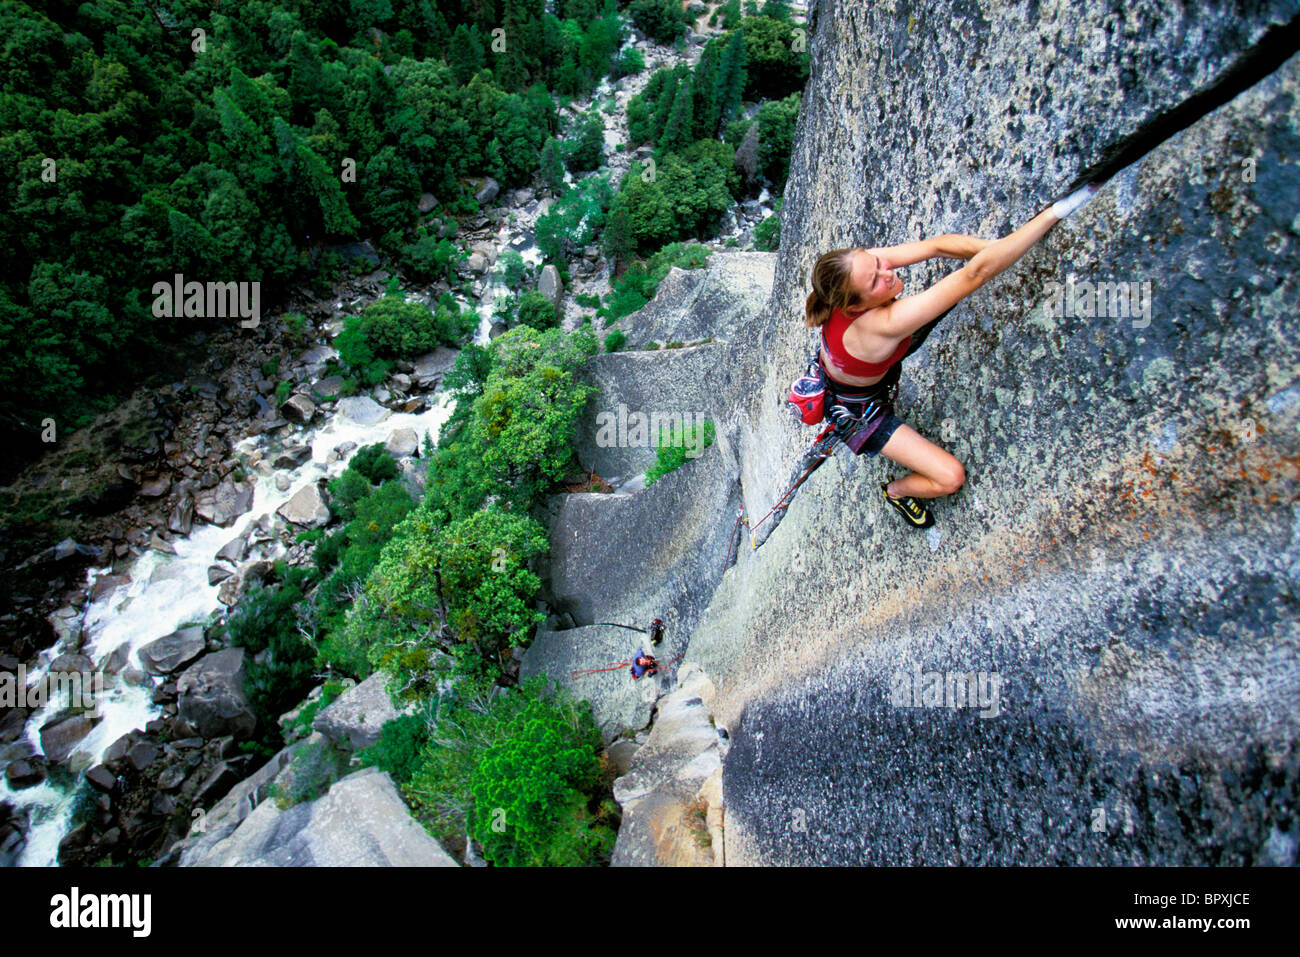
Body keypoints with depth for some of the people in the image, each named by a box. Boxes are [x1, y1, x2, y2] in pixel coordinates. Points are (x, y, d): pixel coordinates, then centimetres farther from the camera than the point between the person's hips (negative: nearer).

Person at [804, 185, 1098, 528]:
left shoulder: (860, 264, -25)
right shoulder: (884, 325, -45)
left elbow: (937, 245, -19)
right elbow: (976, 273, -46)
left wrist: (998, 247, -27)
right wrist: (1055, 212, -43)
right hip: (856, 409, -7)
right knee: (950, 477, -9)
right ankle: (895, 490, 23)